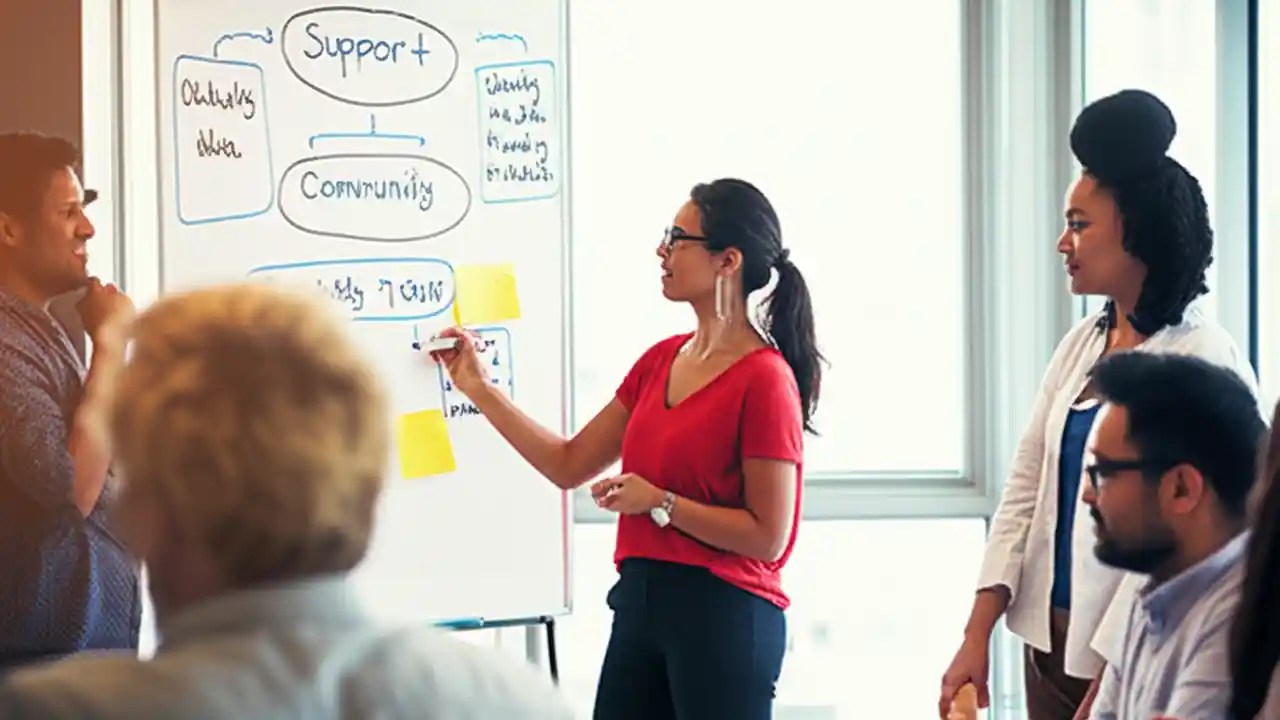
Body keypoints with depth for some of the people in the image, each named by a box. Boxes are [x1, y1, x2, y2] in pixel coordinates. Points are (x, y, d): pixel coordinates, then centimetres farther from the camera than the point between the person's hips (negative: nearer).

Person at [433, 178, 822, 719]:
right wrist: (476, 387, 16)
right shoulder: (660, 361, 10)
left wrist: (659, 502, -15)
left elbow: (768, 537, -15)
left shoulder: (764, 379, -13)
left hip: (723, 614, -7)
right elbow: (568, 465, 14)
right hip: (640, 602, 7)